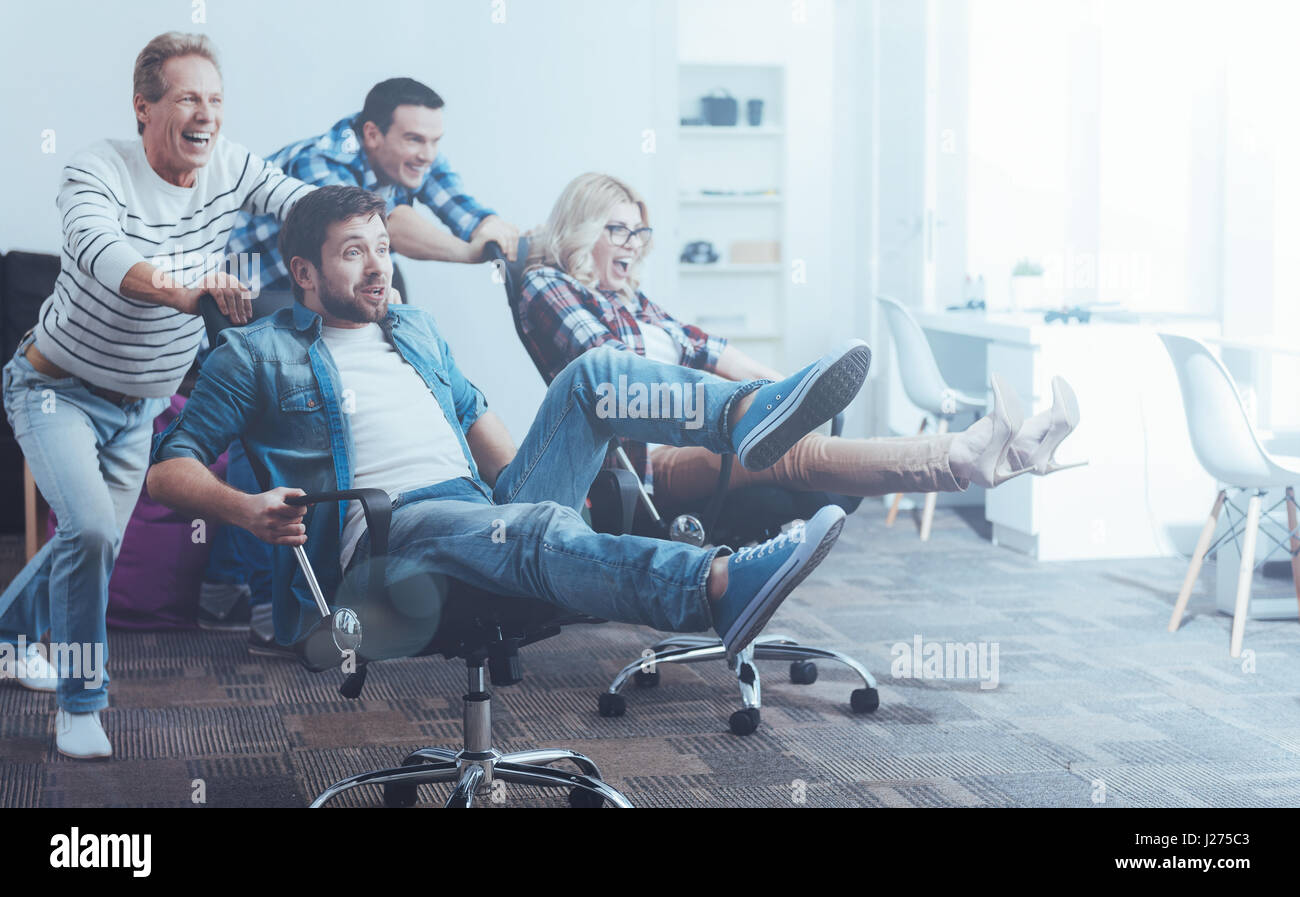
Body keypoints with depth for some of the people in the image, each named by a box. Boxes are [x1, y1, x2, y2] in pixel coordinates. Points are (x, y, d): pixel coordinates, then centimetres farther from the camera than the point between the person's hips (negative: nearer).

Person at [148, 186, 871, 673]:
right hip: (384, 538, -7)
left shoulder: (417, 330, 28)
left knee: (593, 375, -7)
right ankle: (719, 588, -65)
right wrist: (244, 508, -16)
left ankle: (749, 413, -32)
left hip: (488, 513, 7)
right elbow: (169, 464, 4)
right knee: (538, 528, -39)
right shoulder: (257, 354, 9)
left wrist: (523, 481, 17)